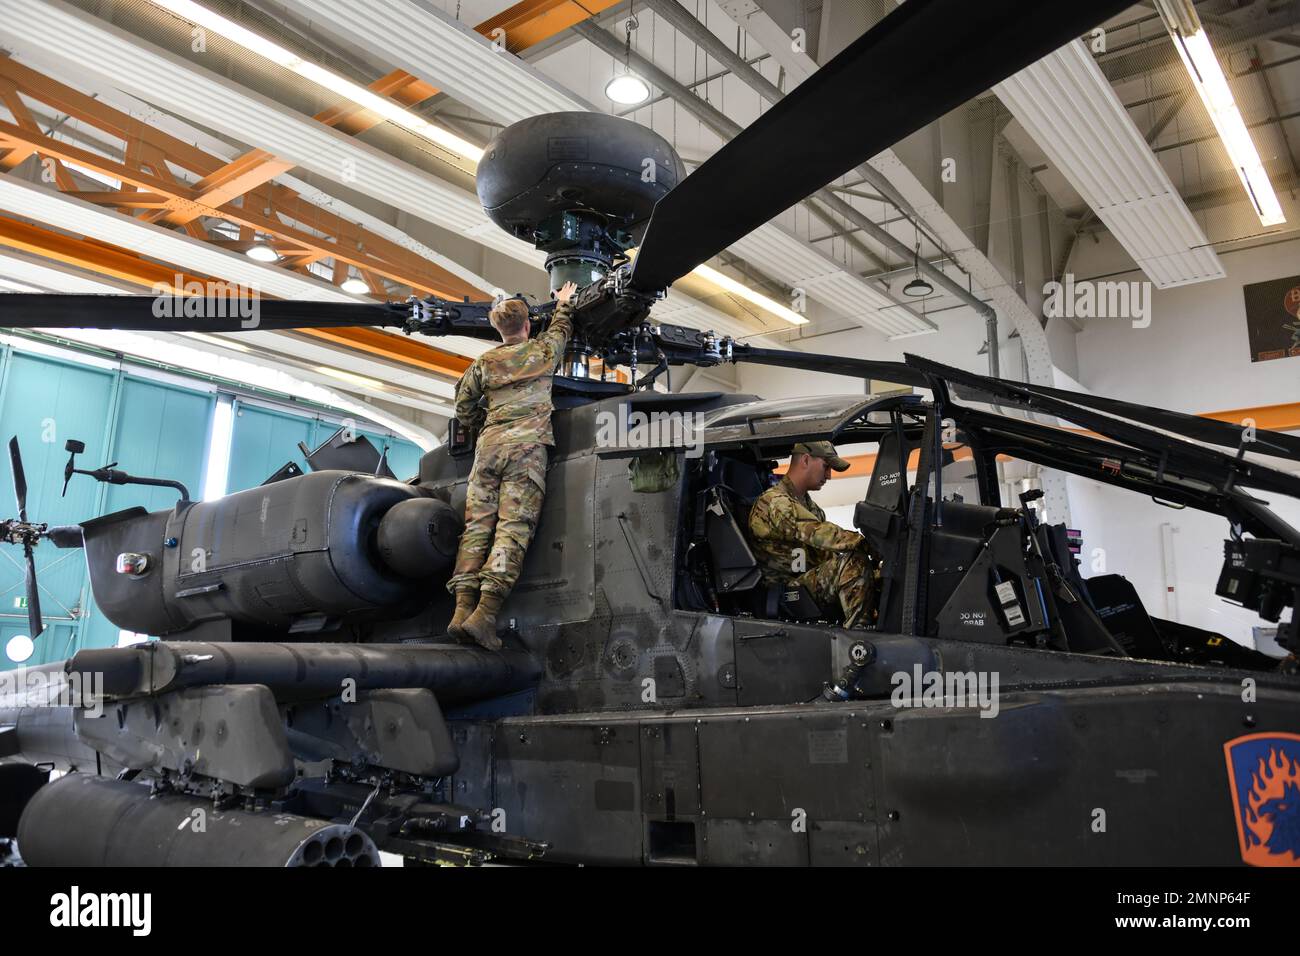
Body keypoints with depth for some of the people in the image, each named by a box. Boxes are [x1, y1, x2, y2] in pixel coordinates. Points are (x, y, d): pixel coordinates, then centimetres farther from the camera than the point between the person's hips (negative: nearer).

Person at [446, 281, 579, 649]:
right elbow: (562, 328, 34)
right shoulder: (542, 350, 13)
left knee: (477, 525, 2)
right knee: (513, 528, -11)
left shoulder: (483, 363, 16)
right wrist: (564, 303, 52)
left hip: (489, 445, 3)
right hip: (527, 445, -3)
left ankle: (463, 607, -9)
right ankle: (485, 612, -23)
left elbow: (464, 407, 16)